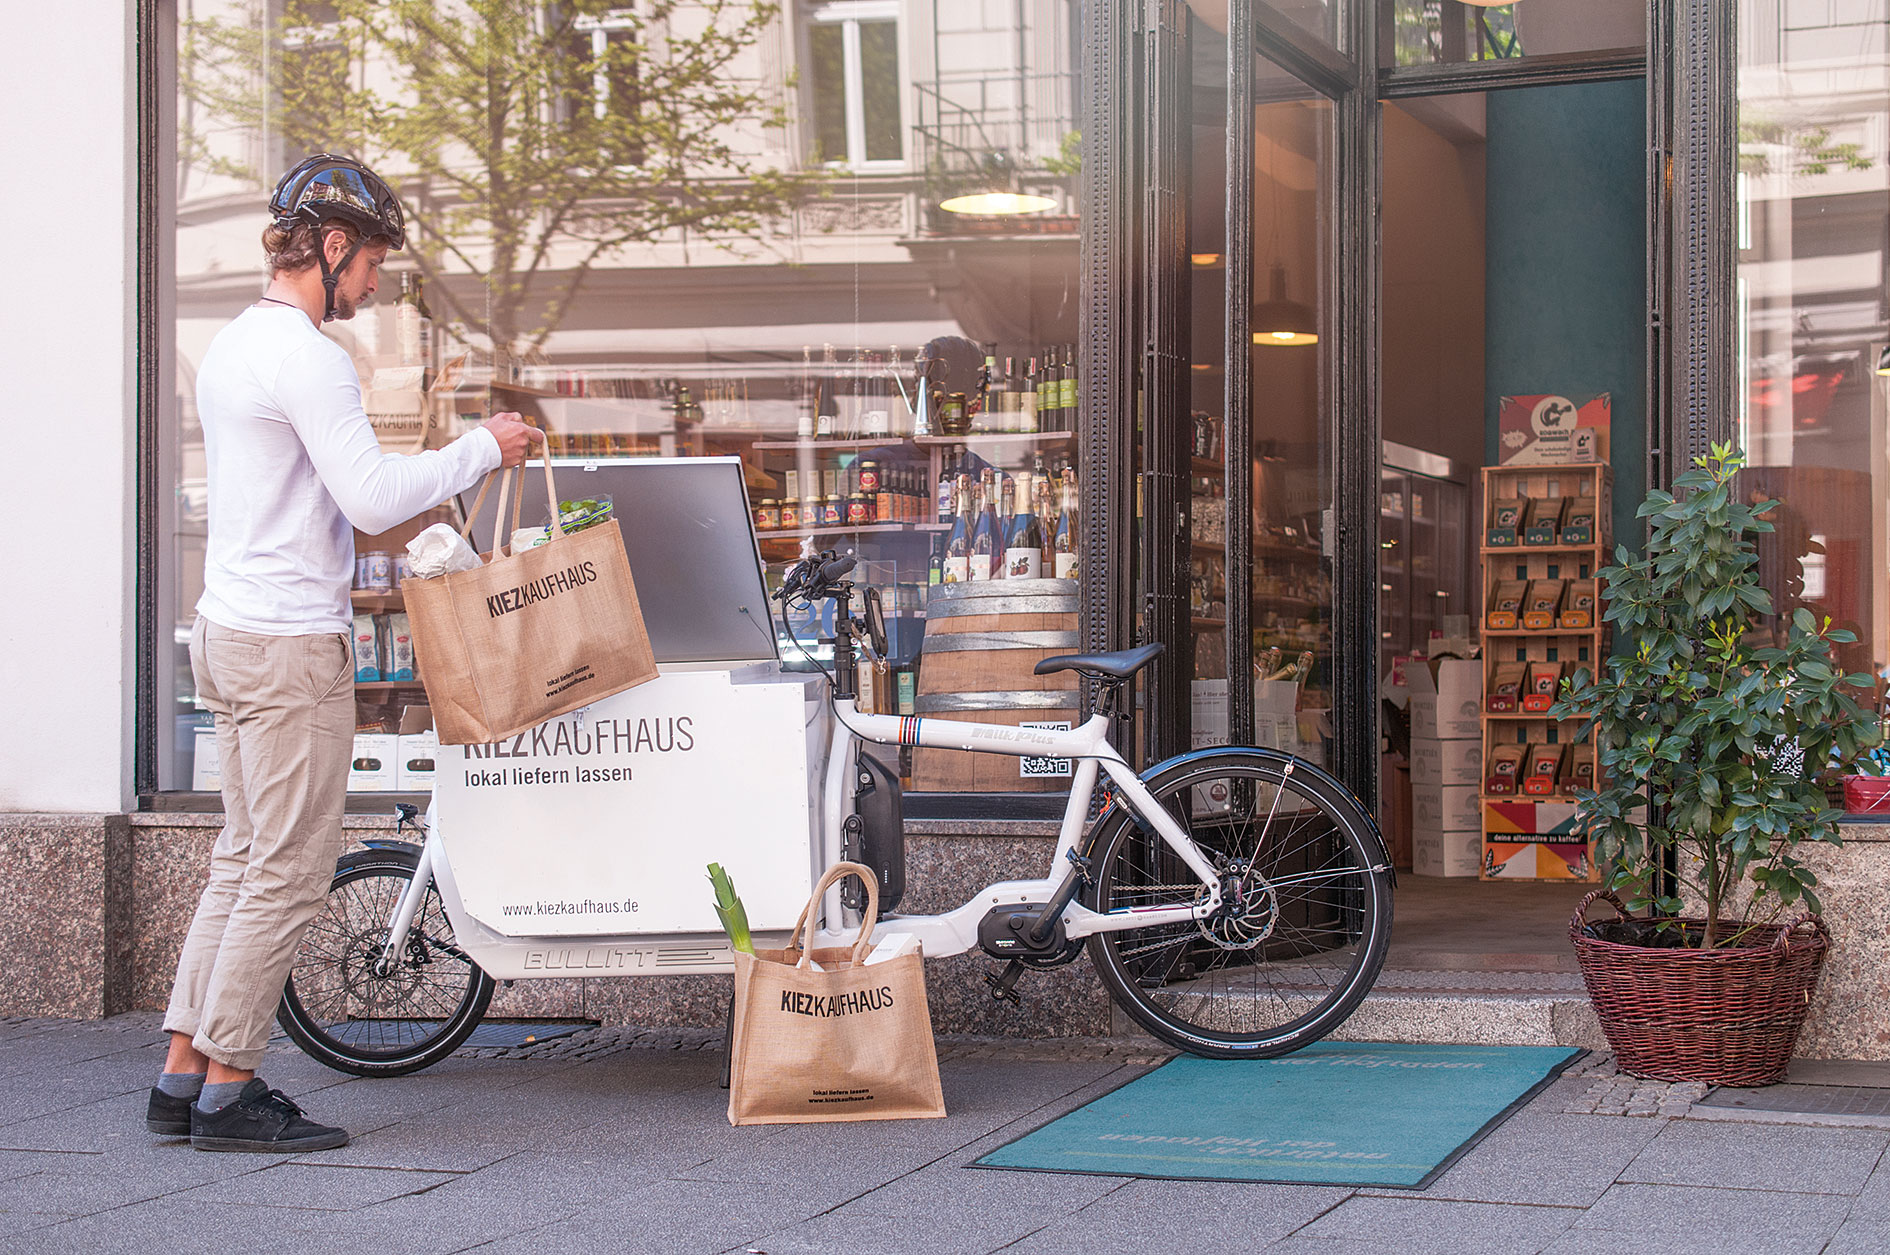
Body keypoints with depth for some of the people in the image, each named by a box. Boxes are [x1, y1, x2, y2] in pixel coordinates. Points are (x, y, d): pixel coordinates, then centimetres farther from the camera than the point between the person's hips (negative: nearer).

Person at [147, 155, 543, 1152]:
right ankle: (228, 1091, 2)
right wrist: (480, 449, -11)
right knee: (290, 873, -3)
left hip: (227, 625, 10)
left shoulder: (230, 346, 16)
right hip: (291, 644, -10)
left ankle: (184, 1073, 17)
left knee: (245, 858, 15)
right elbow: (371, 496, -22)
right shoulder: (308, 357, -16)